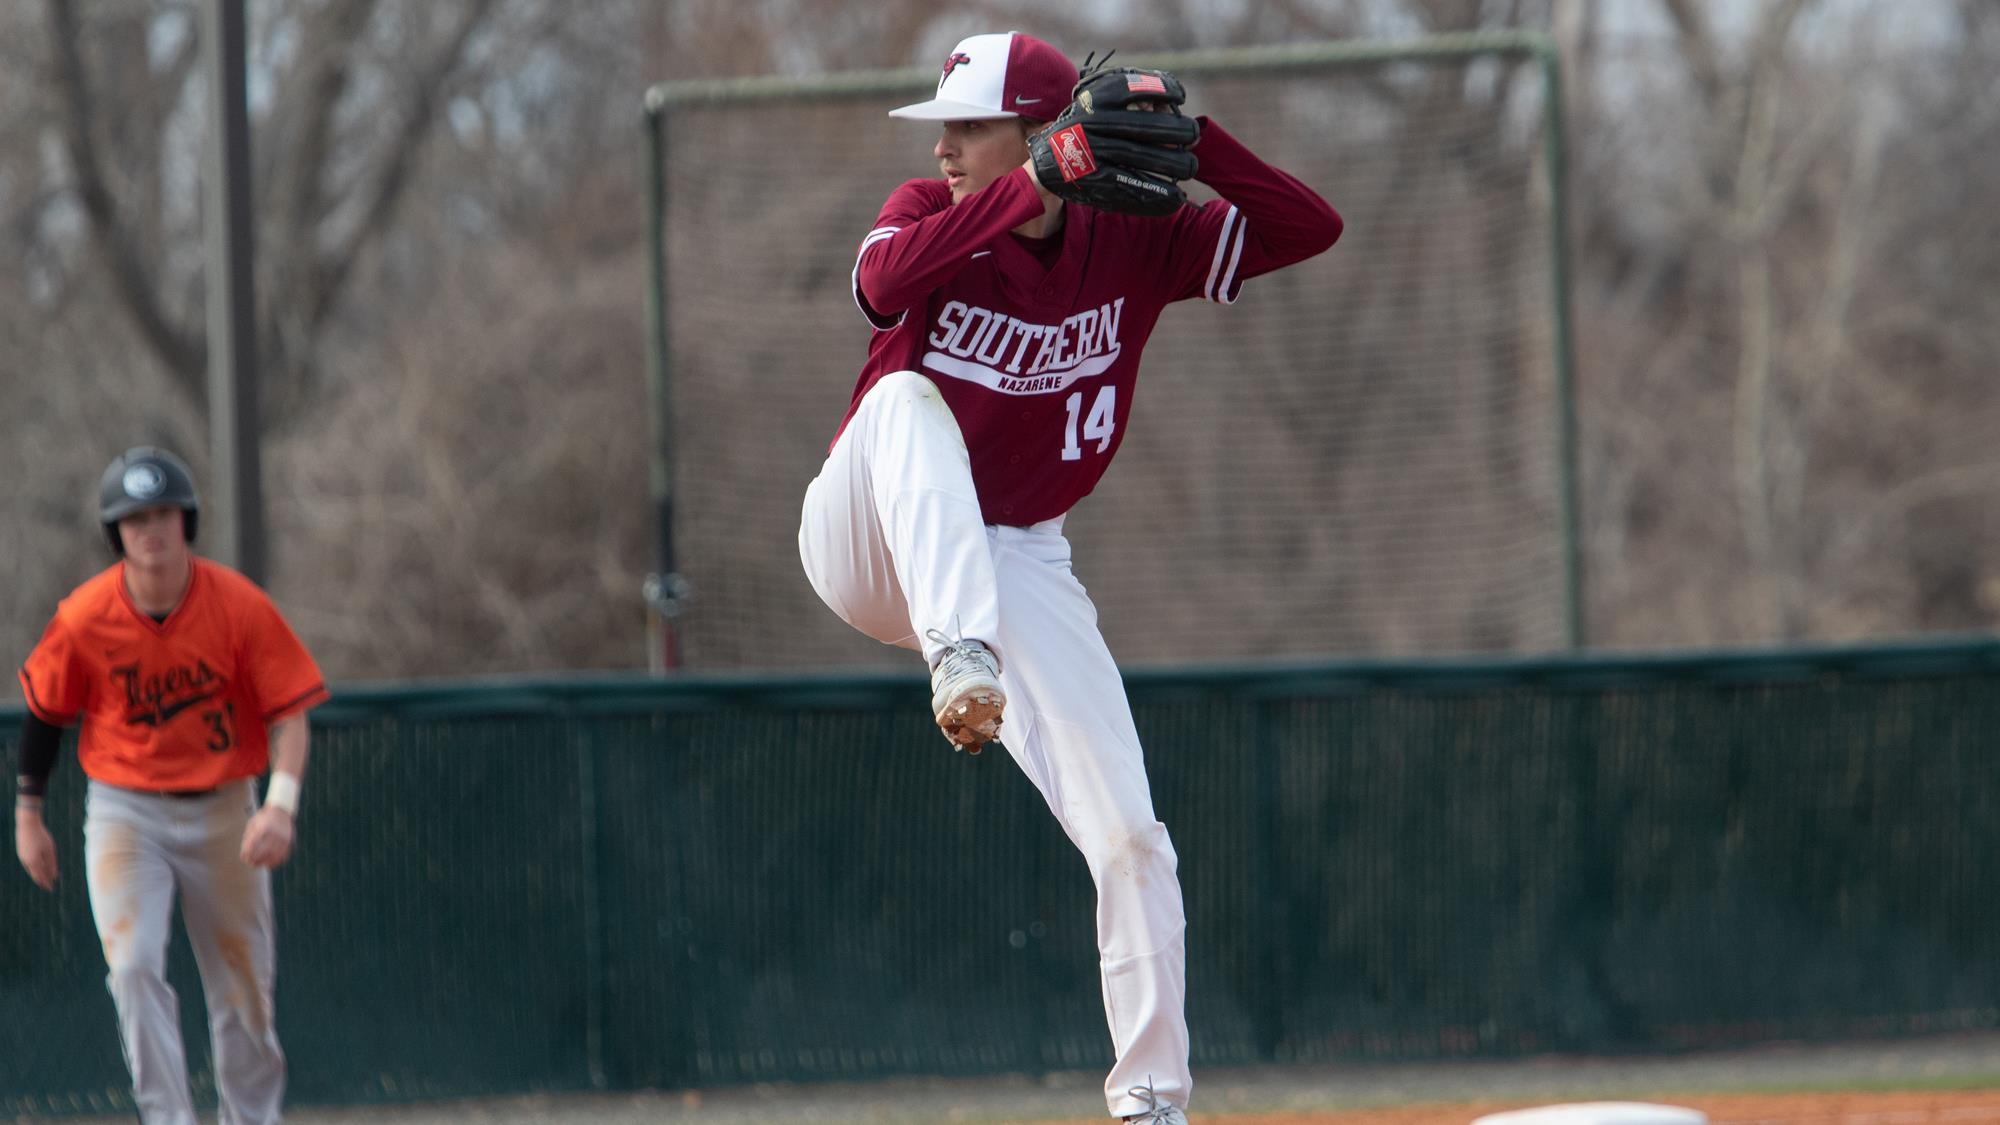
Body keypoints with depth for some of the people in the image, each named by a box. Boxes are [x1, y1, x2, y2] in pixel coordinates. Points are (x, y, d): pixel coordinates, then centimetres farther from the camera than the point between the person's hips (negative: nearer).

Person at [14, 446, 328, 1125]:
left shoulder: (239, 605, -14)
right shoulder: (83, 619, -12)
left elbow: (289, 712, -13)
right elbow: (44, 713, 3)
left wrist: (281, 805, -28)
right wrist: (28, 818, 8)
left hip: (223, 811, 1)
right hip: (124, 809, -1)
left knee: (244, 988, 7)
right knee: (133, 967, -18)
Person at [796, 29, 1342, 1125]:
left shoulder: (1133, 244, -4)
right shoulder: (930, 217, -7)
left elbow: (1310, 227, -12)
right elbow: (882, 277, -31)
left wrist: (1186, 135, -23)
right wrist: (1042, 186, -35)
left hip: (1017, 562, 2)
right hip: (871, 543, -2)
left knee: (1129, 837, -9)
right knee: (907, 398, -37)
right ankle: (961, 664, -57)